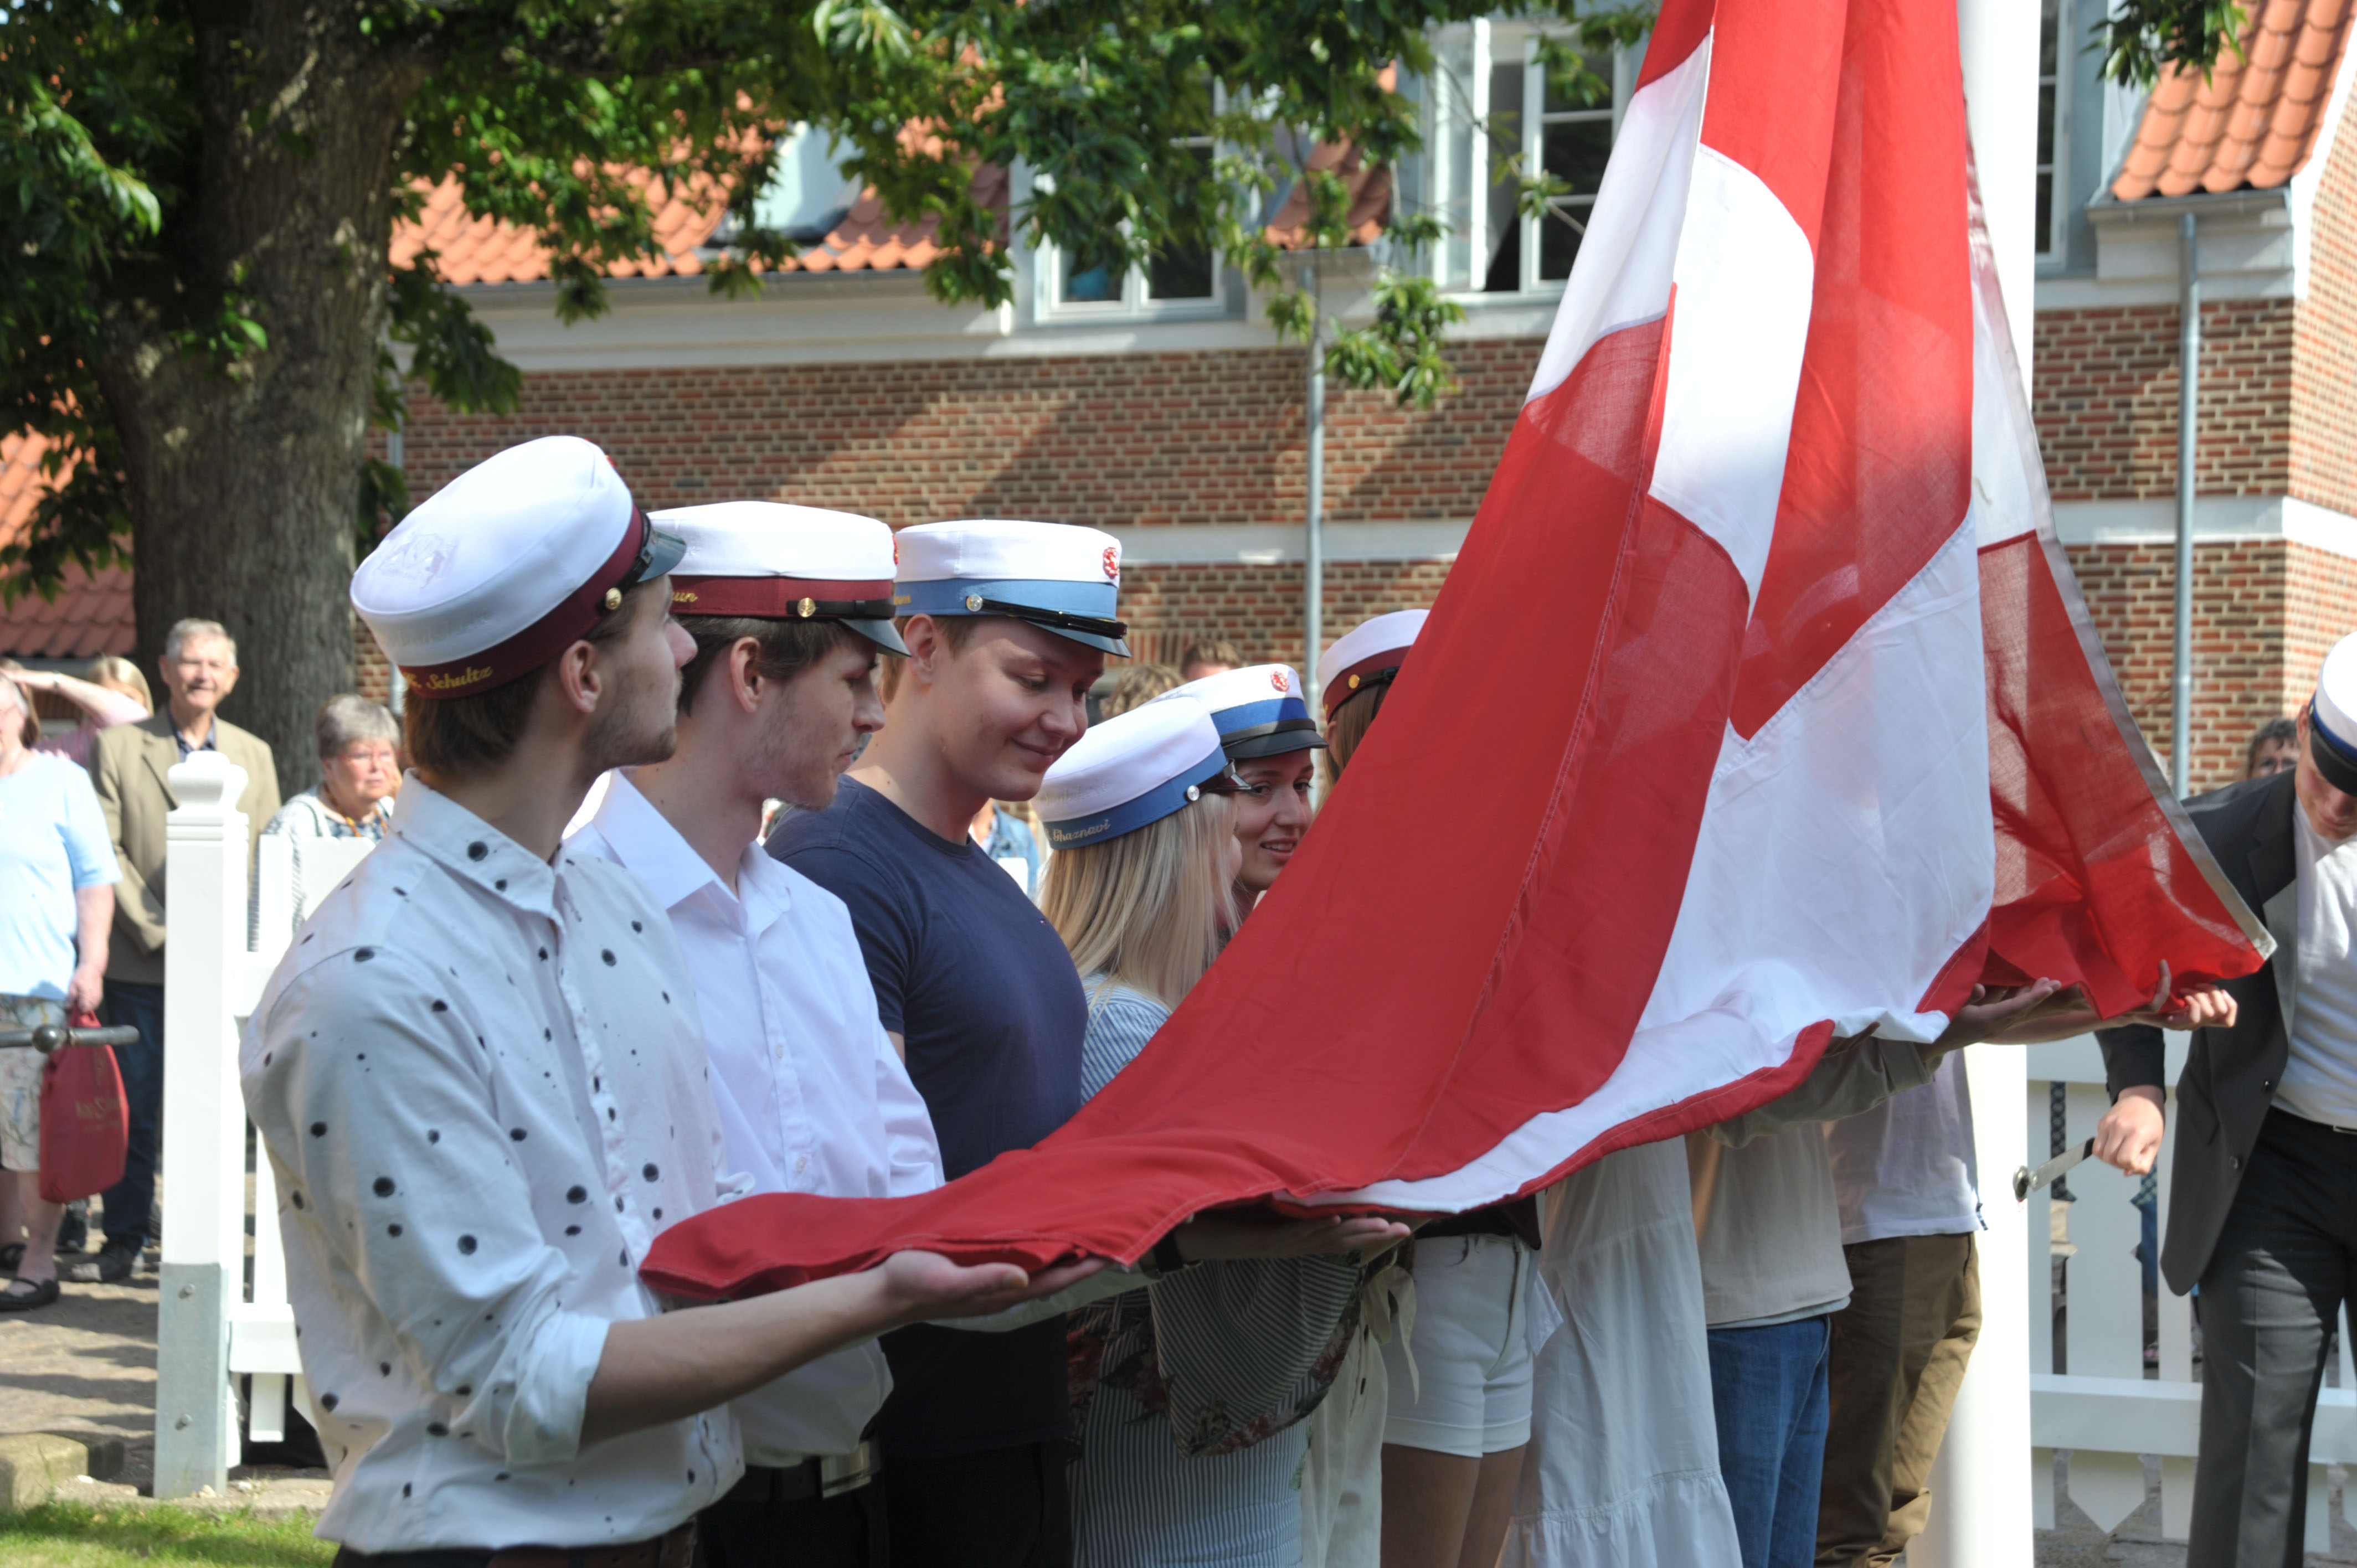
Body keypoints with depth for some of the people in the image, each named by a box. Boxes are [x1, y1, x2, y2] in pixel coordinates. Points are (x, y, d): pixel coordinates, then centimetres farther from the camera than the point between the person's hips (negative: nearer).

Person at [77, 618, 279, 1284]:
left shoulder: (255, 755, 13)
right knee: (132, 1108, 2)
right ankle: (124, 1240, 13)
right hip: (139, 963, -1)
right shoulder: (117, 747, 4)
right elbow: (106, 853, -2)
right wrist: (158, 930, -10)